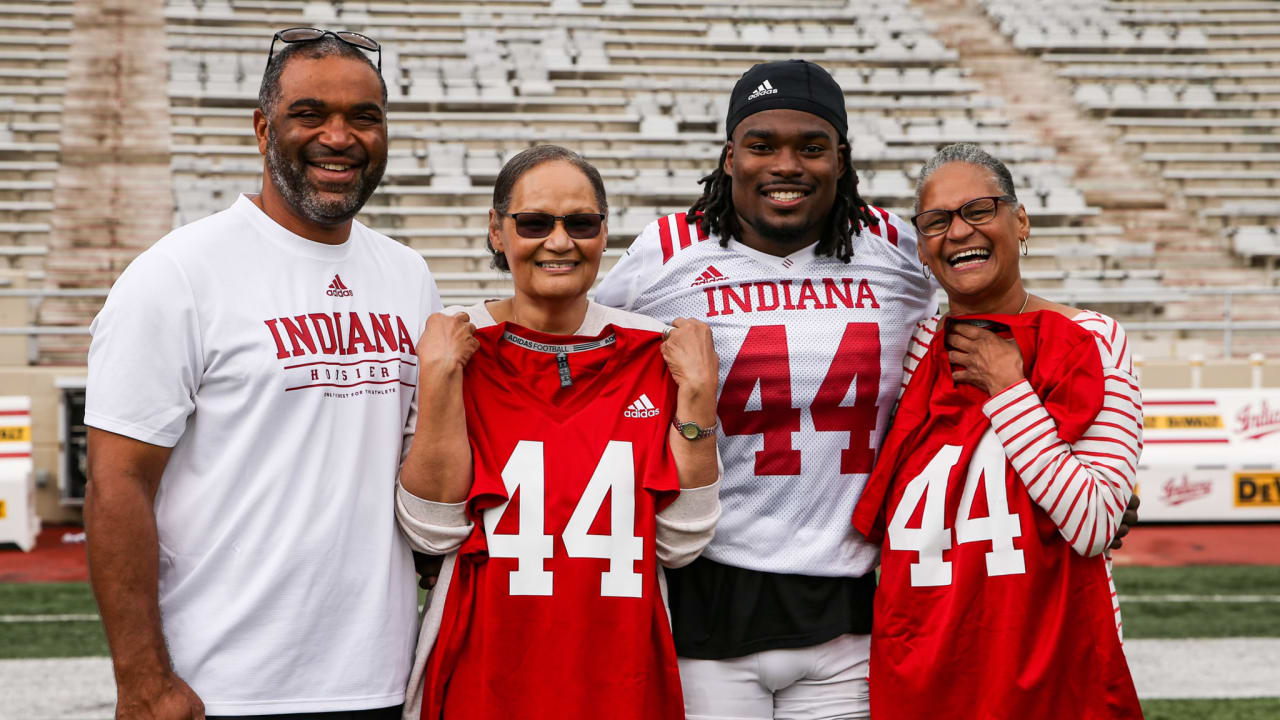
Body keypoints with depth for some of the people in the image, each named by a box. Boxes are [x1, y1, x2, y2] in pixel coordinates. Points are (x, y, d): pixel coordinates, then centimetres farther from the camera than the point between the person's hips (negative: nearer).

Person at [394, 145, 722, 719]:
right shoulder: (460, 347, -3)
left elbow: (679, 543, -2)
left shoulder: (652, 351, 1)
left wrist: (698, 396, -10)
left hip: (621, 673, 2)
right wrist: (439, 378, -18)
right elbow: (433, 531, -11)